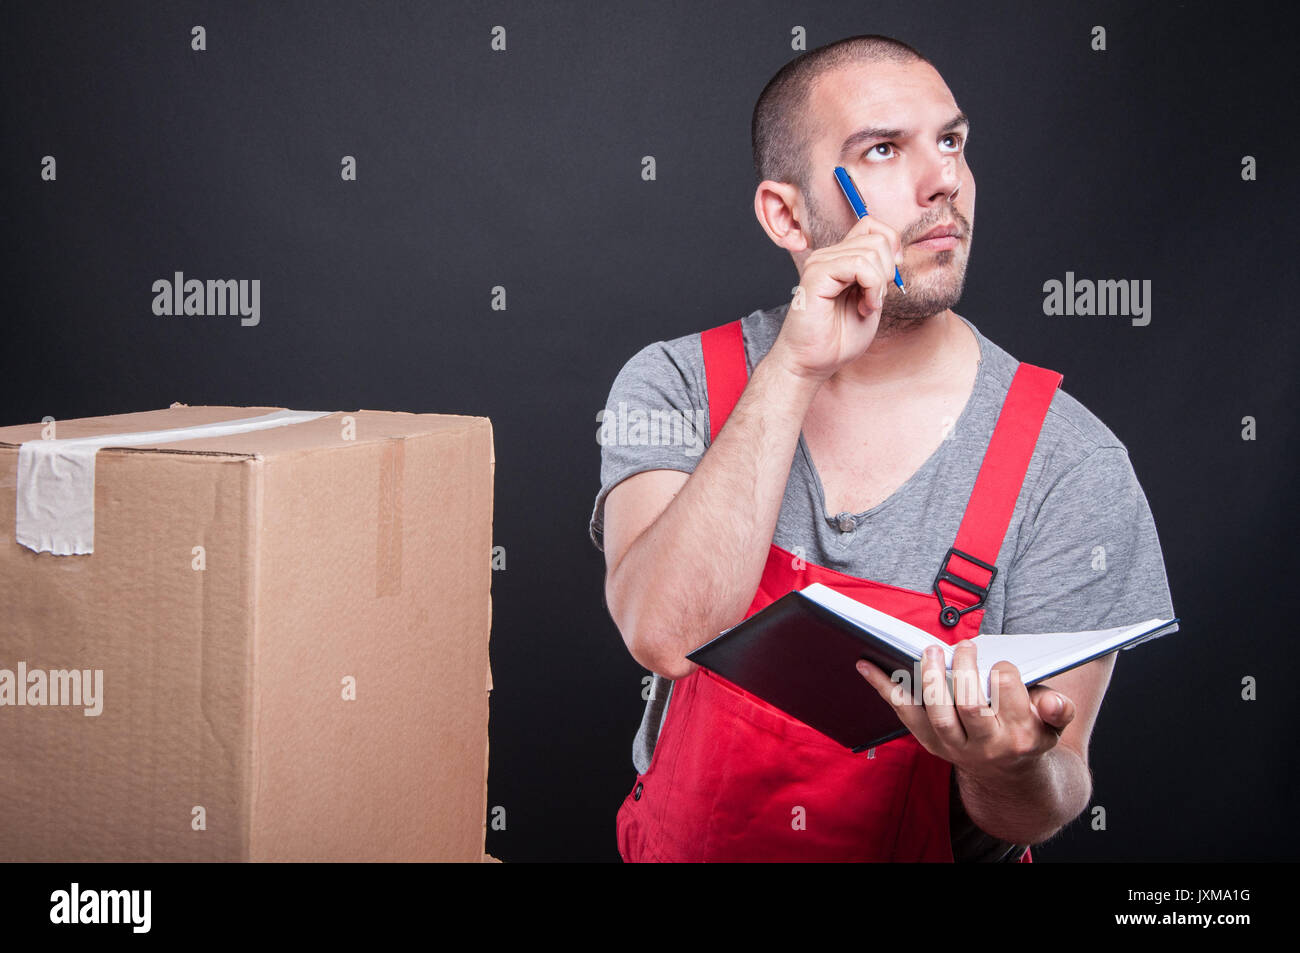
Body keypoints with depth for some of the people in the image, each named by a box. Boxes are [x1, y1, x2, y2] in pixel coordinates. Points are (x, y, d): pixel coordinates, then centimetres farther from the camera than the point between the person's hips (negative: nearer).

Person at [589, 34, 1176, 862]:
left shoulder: (1071, 464, -8)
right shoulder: (674, 387, -4)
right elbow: (663, 635, -20)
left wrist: (1014, 768, -28)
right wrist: (795, 368, -22)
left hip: (933, 851, -1)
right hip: (687, 845, 1)